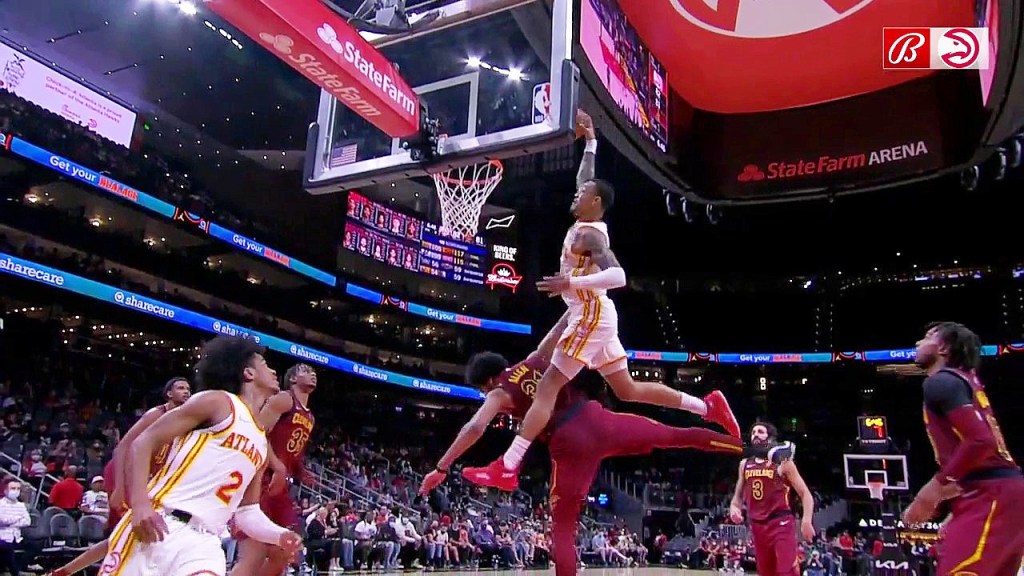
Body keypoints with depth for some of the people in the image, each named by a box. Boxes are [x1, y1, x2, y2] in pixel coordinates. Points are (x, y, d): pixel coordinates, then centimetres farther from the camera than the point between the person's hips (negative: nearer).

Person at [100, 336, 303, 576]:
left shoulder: (262, 444, 21)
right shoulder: (218, 402, 0)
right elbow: (144, 441, -4)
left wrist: (279, 535, 8)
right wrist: (140, 503, -18)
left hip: (203, 542, 6)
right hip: (159, 525, -6)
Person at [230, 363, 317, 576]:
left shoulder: (309, 418, 21)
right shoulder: (283, 399, -6)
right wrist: (277, 466, -27)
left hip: (280, 485, 10)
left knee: (282, 555, 10)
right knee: (253, 557, -15)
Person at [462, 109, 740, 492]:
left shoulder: (588, 233, -13)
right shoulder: (589, 225, 14)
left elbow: (618, 276, -28)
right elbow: (586, 179, 30)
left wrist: (570, 282, -31)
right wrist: (590, 140, 29)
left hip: (590, 317, -10)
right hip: (592, 317, 10)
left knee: (547, 389, -13)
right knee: (627, 390, 16)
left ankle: (506, 469, -14)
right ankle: (707, 406, 16)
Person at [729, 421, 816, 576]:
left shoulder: (783, 462, -1)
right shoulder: (744, 464, 13)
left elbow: (805, 494, -3)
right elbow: (739, 495, 22)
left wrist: (806, 521, -18)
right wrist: (734, 508, -1)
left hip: (781, 524, -6)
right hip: (757, 526, 6)